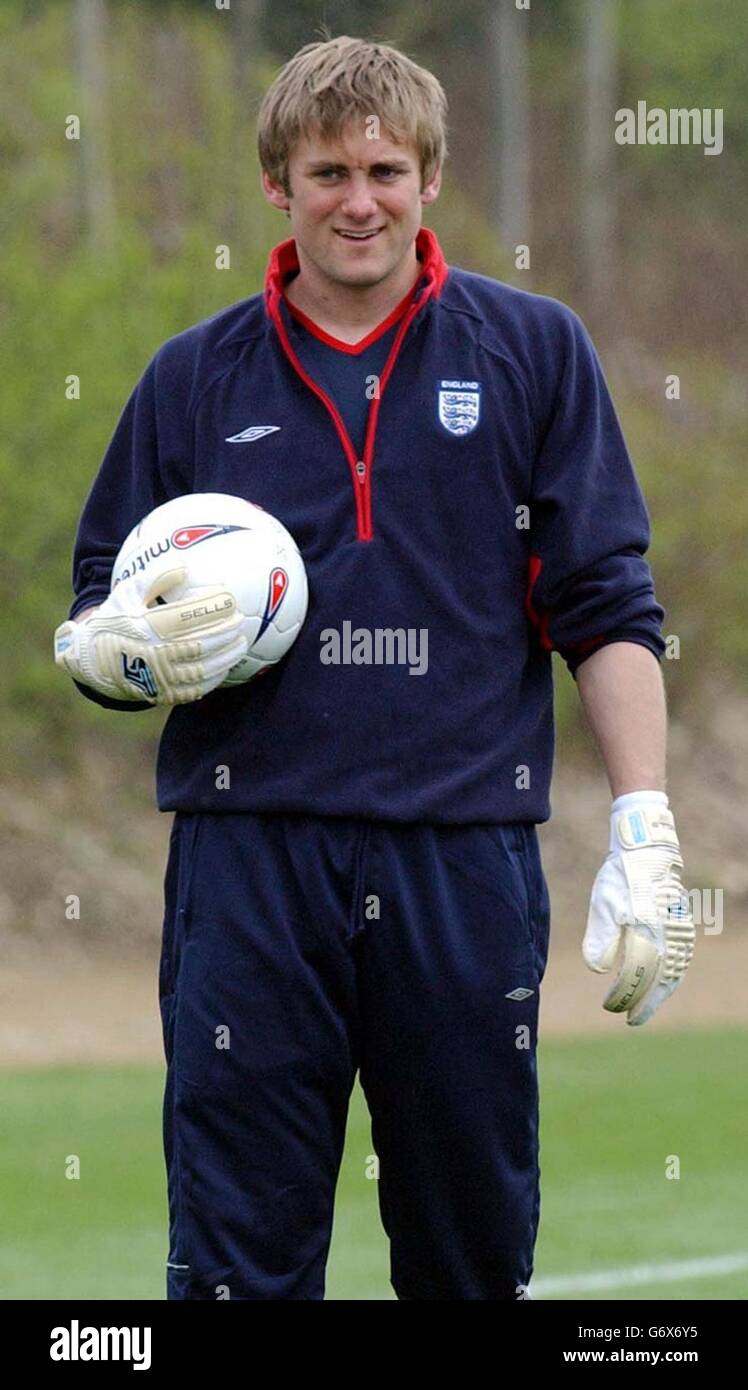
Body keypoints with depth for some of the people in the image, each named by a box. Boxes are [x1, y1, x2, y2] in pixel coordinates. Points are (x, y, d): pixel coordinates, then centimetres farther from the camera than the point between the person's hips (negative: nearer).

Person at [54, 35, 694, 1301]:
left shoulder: (533, 352, 7)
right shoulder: (197, 376, 10)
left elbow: (608, 611, 5)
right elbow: (91, 621, 14)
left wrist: (644, 833, -5)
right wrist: (128, 654, -10)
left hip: (465, 861, 0)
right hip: (250, 858, 0)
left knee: (476, 1252, 6)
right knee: (240, 1257, -2)